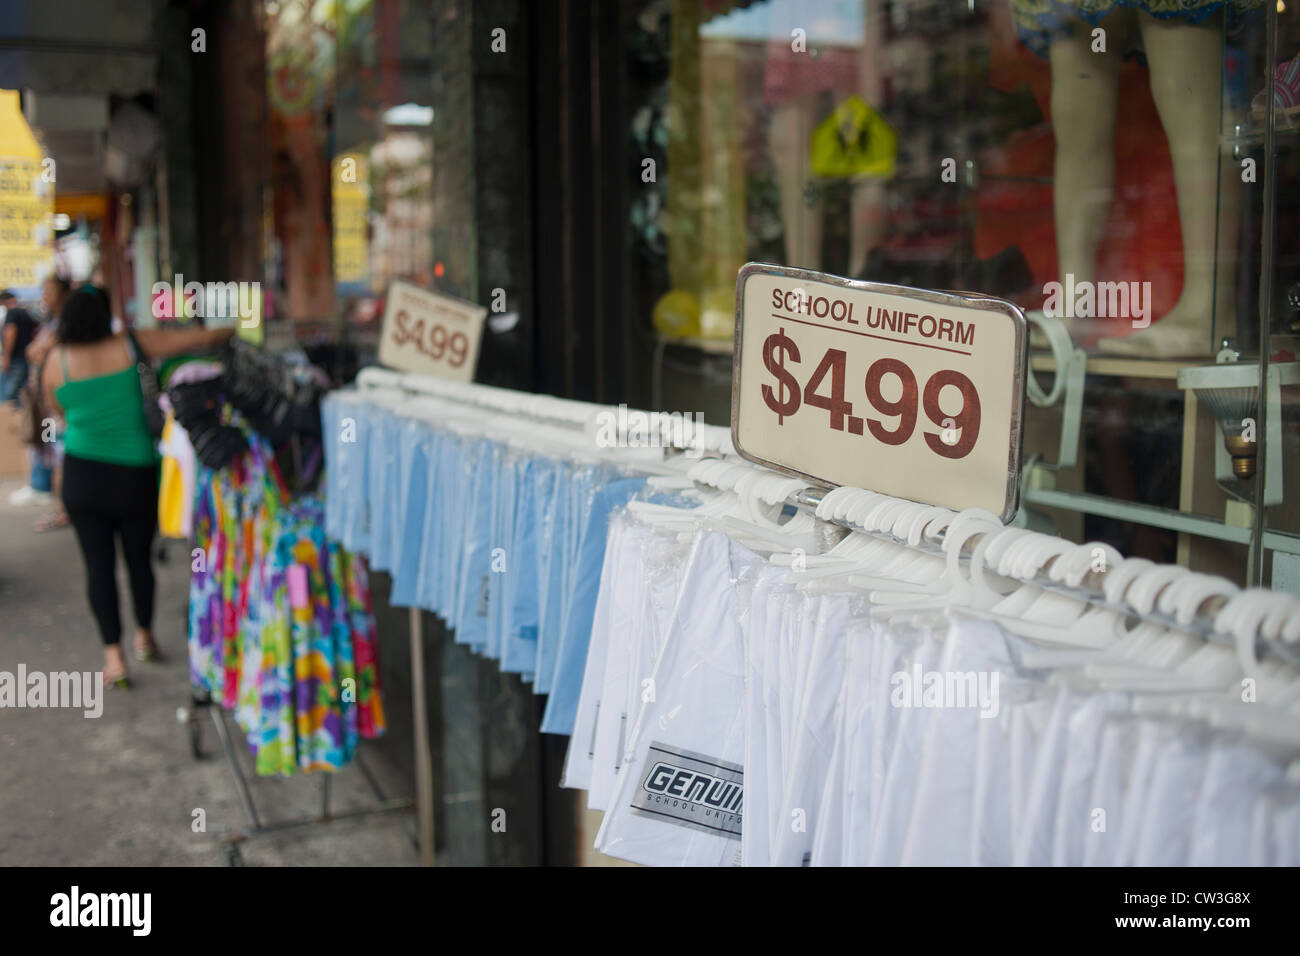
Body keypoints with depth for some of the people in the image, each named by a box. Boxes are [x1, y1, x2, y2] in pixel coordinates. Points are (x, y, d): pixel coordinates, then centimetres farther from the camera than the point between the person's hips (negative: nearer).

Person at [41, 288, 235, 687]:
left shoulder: (58, 360, -4)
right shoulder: (131, 346, -5)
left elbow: (55, 407, 13)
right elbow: (201, 338, -2)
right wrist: (235, 330, 14)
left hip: (83, 475, 0)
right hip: (135, 474, 0)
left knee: (98, 564, 6)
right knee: (139, 558, 16)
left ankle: (113, 655, 2)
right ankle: (145, 636, 33)